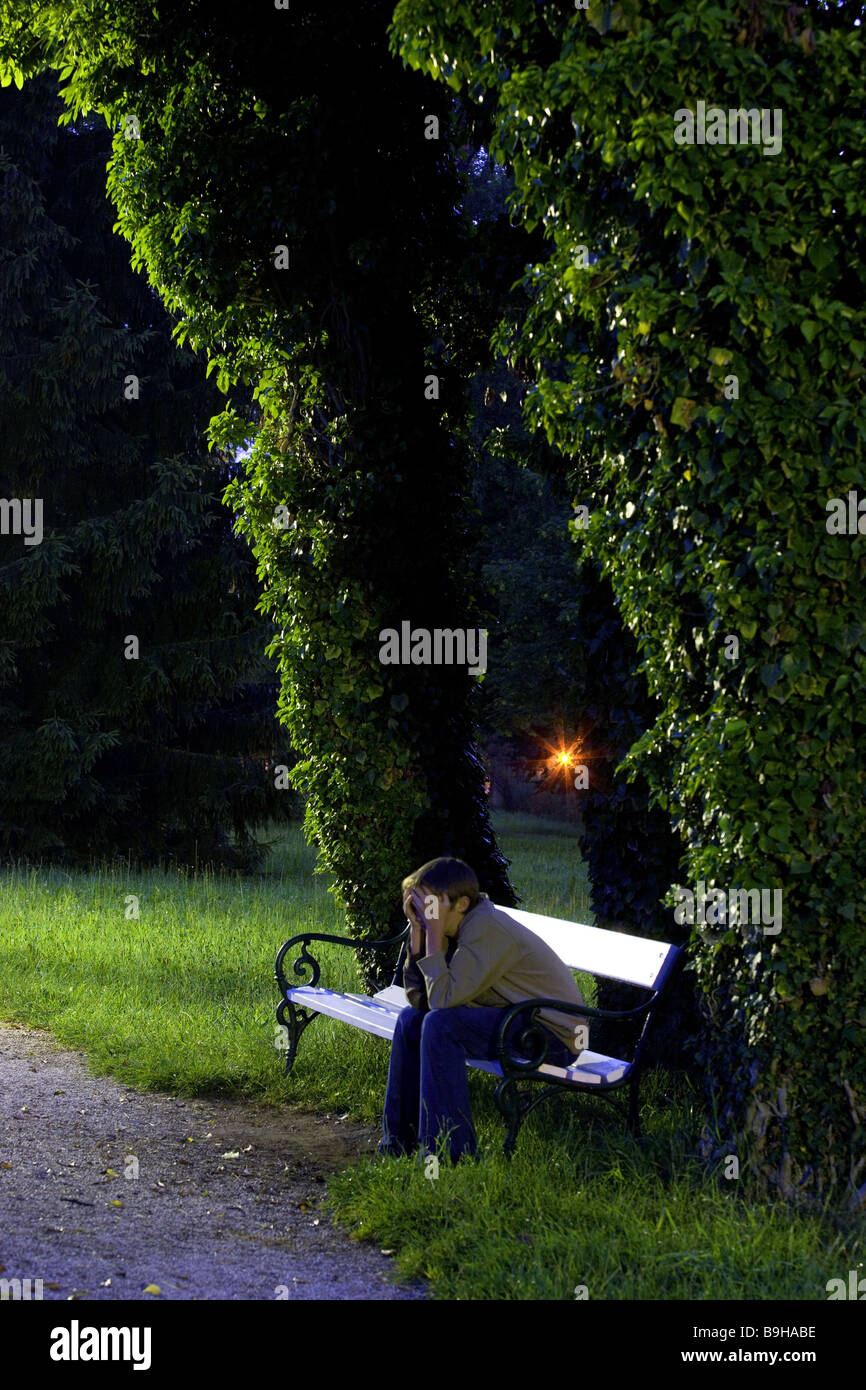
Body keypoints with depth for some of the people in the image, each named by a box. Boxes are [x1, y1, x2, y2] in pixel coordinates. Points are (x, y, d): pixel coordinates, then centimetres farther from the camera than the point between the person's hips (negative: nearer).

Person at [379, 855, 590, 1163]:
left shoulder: (486, 928, -23)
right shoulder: (458, 927, 6)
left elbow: (442, 1000, -28)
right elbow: (418, 998, 2)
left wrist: (434, 934, -22)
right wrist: (417, 932, -5)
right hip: (517, 1021, 10)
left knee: (440, 1025, -26)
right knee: (410, 1021, 8)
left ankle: (452, 1153, -20)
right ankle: (400, 1142, 15)